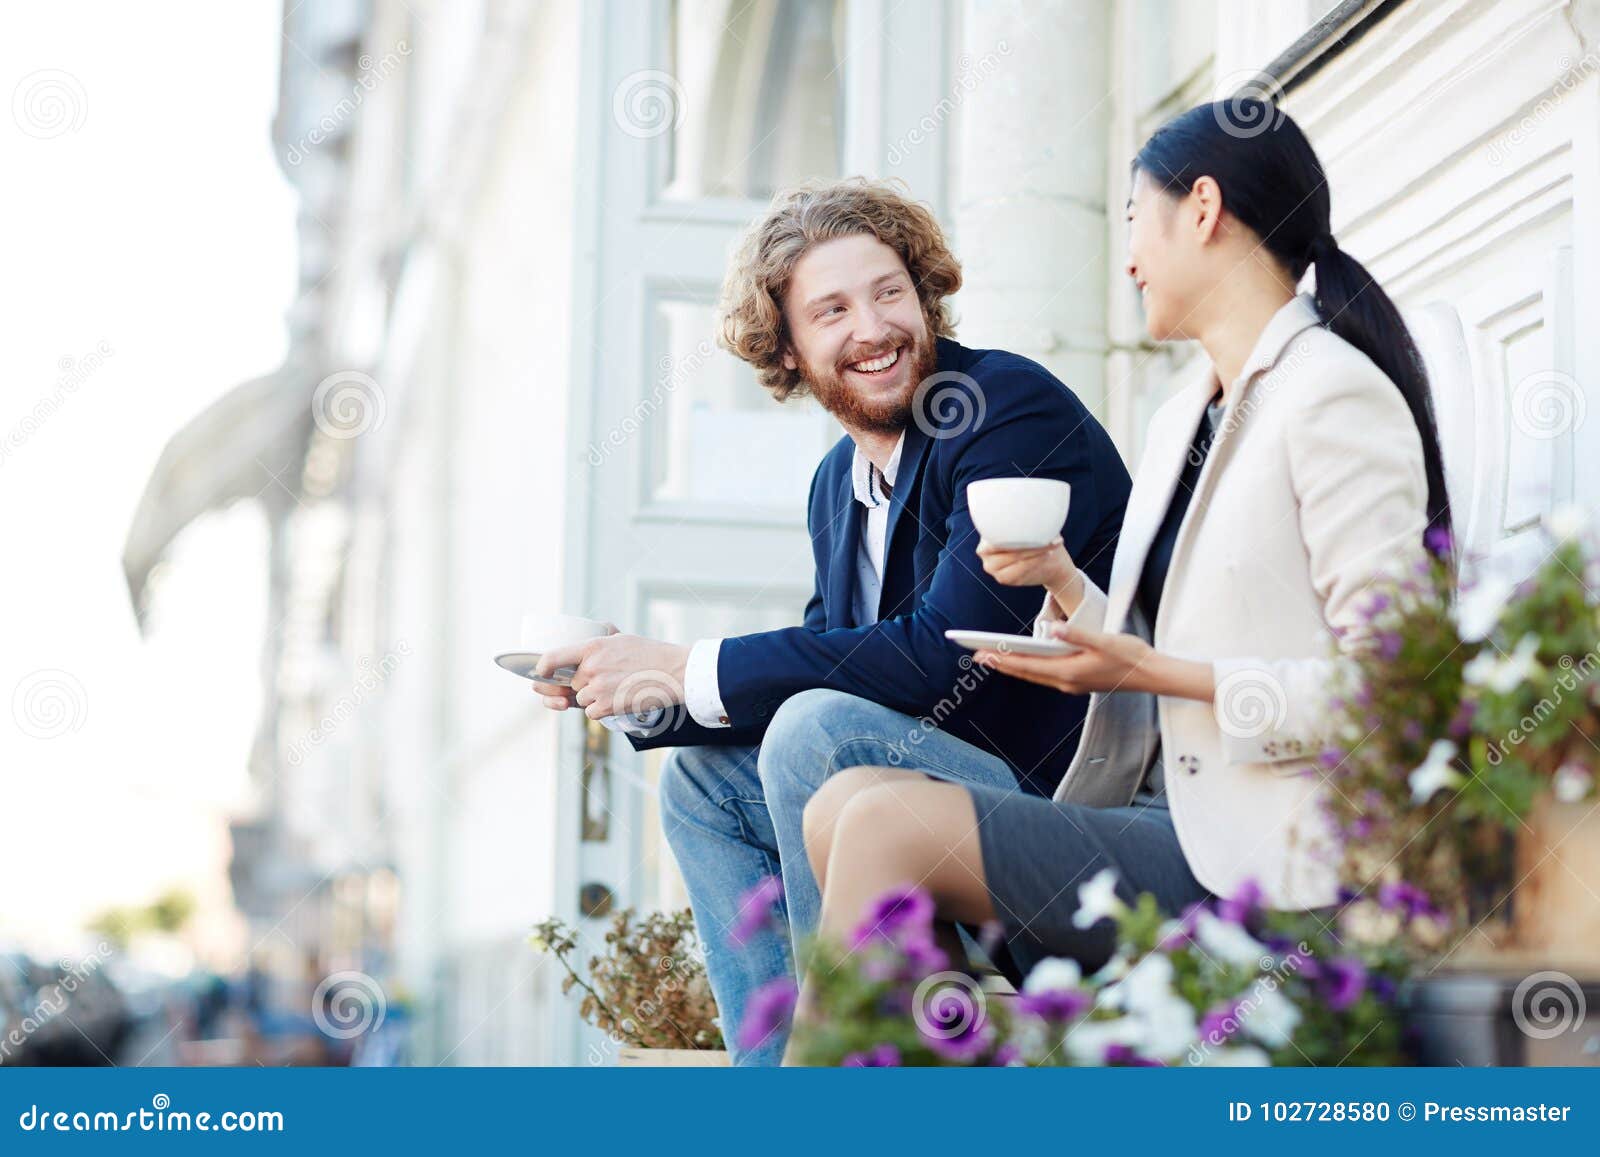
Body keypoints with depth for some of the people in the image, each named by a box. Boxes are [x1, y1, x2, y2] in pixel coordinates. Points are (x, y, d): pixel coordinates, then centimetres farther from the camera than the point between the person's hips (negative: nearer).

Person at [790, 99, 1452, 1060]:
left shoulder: (1337, 394, -9)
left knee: (889, 826, -17)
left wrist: (1154, 672, -17)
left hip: (1271, 856, -9)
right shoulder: (1180, 421, 20)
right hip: (1168, 820, 9)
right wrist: (1064, 585, 2)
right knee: (845, 803, -5)